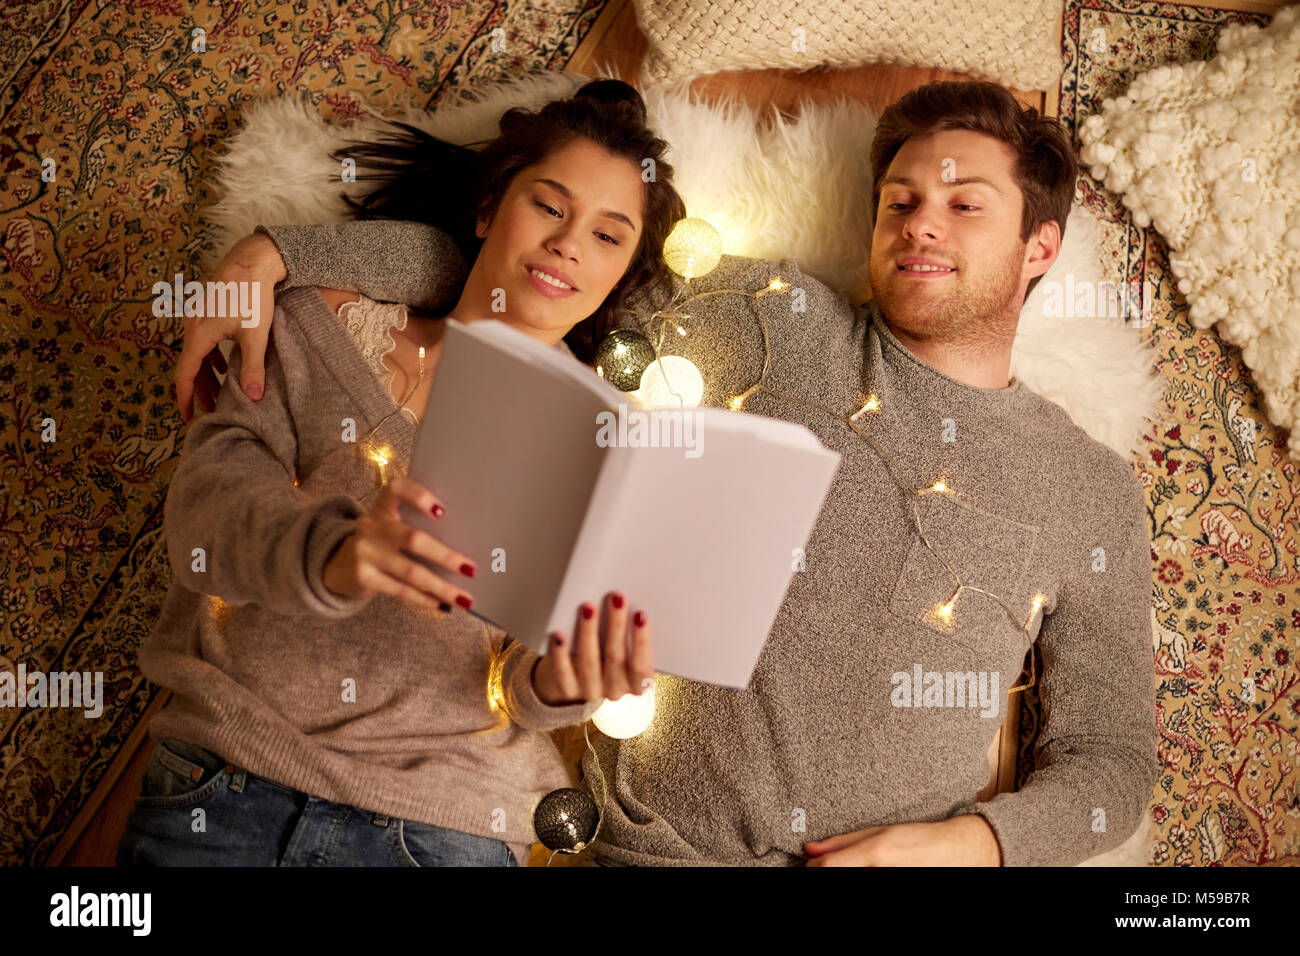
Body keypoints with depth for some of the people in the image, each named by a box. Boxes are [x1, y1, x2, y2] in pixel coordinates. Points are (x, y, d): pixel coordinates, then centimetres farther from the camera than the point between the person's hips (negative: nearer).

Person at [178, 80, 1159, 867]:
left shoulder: (1096, 493, 8)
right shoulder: (775, 318, 5)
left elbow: (1111, 758, 10)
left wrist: (975, 841, -7)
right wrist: (280, 250, -1)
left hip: (889, 857, 2)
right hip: (658, 846, -1)